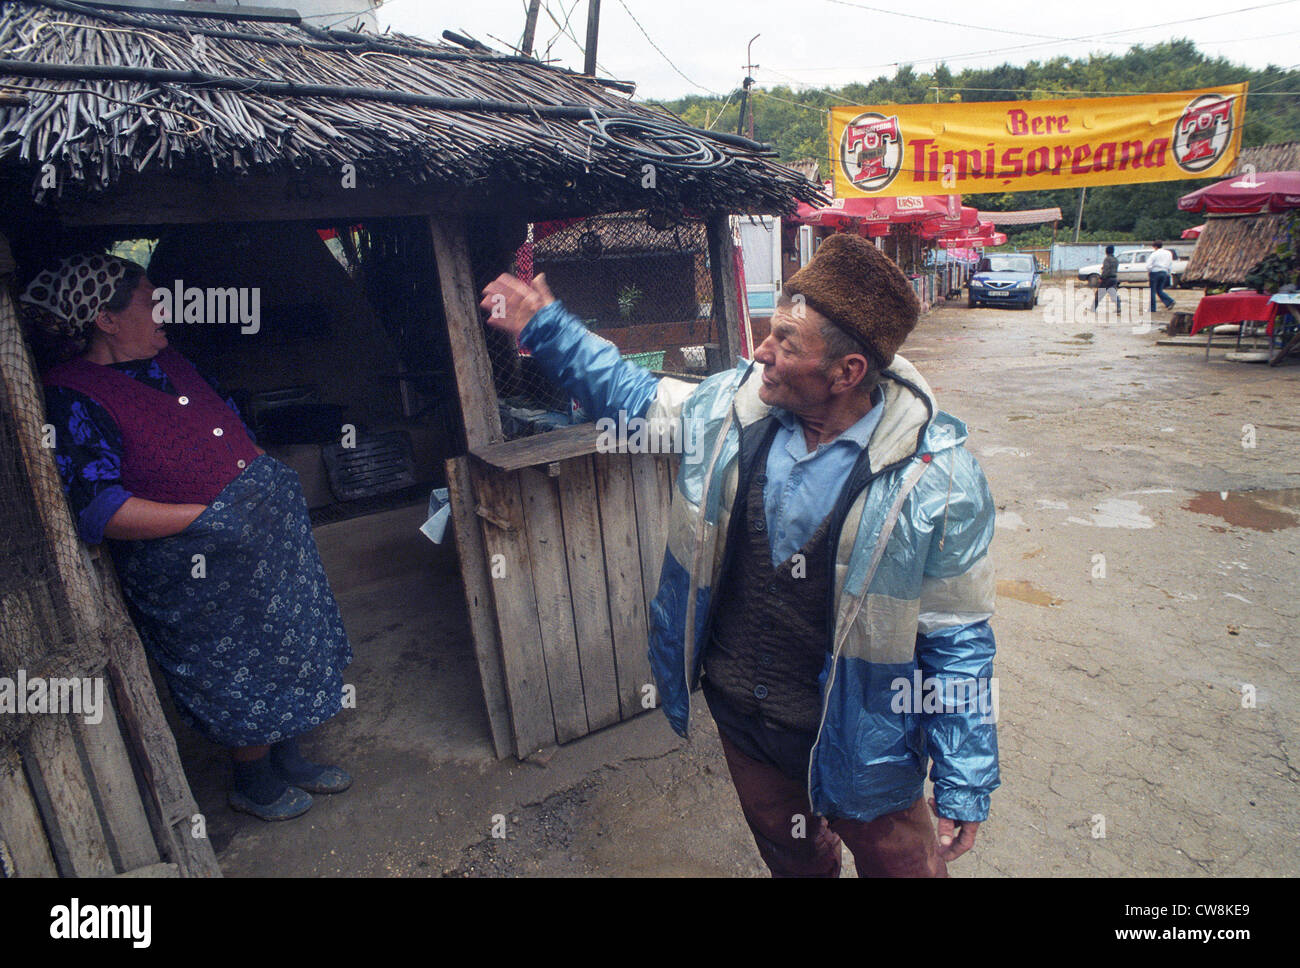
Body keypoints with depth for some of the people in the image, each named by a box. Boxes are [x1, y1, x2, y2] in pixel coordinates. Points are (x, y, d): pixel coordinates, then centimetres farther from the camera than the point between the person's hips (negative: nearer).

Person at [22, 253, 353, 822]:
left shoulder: (166, 362, 9)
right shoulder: (73, 399, -16)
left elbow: (229, 427, 22)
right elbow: (97, 509, -24)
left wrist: (267, 473, 9)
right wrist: (210, 513, -24)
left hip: (268, 535, 8)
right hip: (195, 573, -8)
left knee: (288, 648, 20)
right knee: (239, 679, 10)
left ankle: (287, 759, 42)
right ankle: (253, 783, 36)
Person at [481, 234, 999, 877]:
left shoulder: (935, 477, -23)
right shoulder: (731, 406, -11)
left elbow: (958, 638, -16)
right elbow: (631, 394, 7)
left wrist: (965, 786, -11)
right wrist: (545, 328, 8)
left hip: (855, 745, -4)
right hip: (740, 720, 5)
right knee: (791, 859, 30)